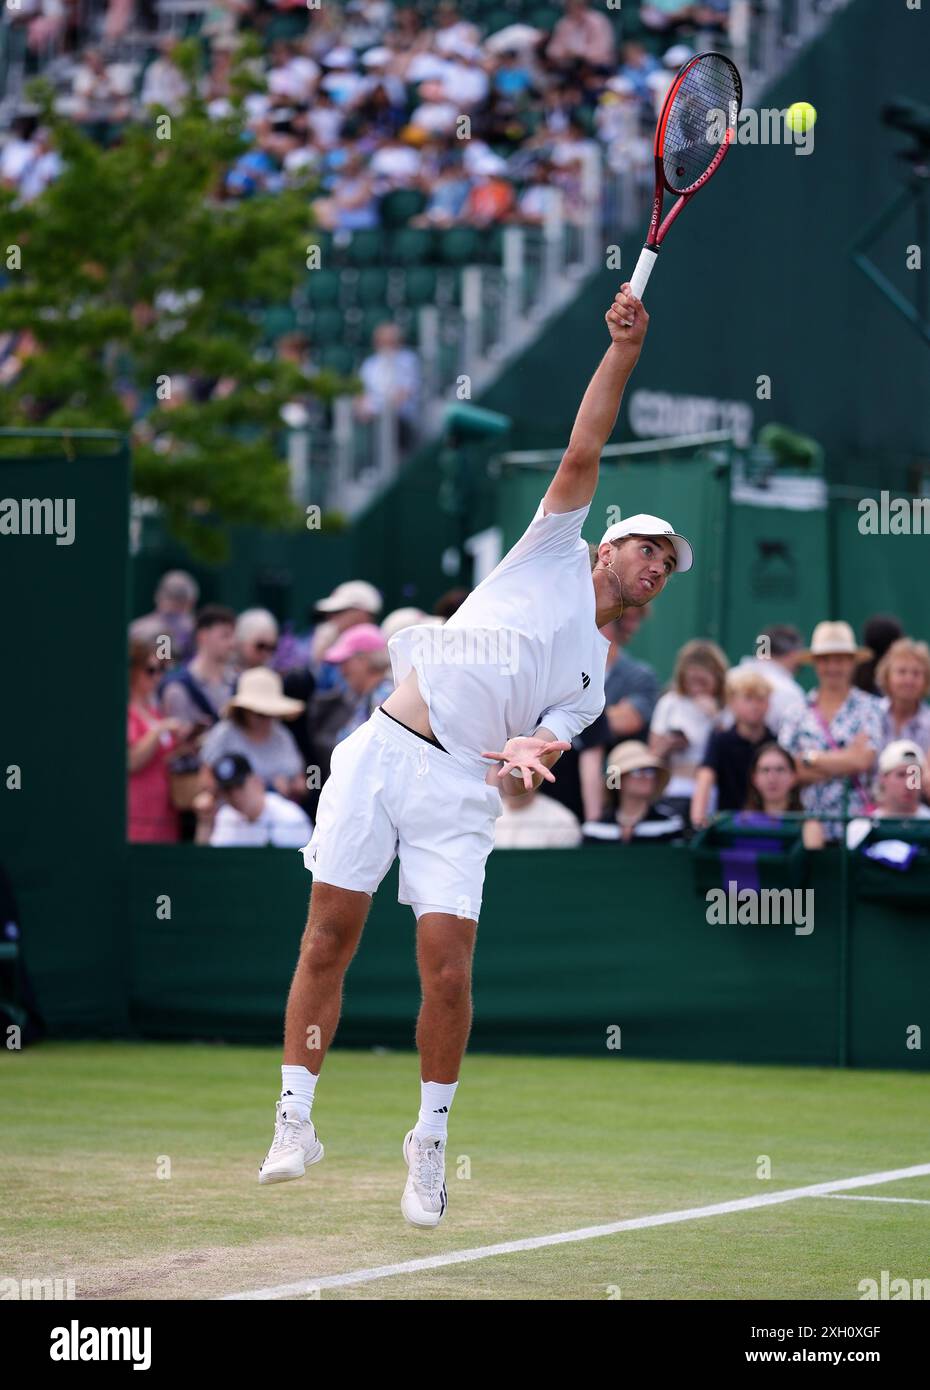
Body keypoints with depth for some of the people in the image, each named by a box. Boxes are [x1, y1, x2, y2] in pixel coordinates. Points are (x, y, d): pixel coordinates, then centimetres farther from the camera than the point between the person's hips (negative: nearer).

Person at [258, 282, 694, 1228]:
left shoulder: (592, 682, 20)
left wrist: (525, 759, -18)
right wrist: (623, 351, -3)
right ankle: (294, 1122, 7)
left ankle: (430, 1140, 7)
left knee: (447, 969, -10)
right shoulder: (554, 554, 14)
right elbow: (582, 455, 4)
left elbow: (548, 744, 6)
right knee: (328, 941, -4)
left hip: (461, 790, 2)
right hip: (382, 750, -2)